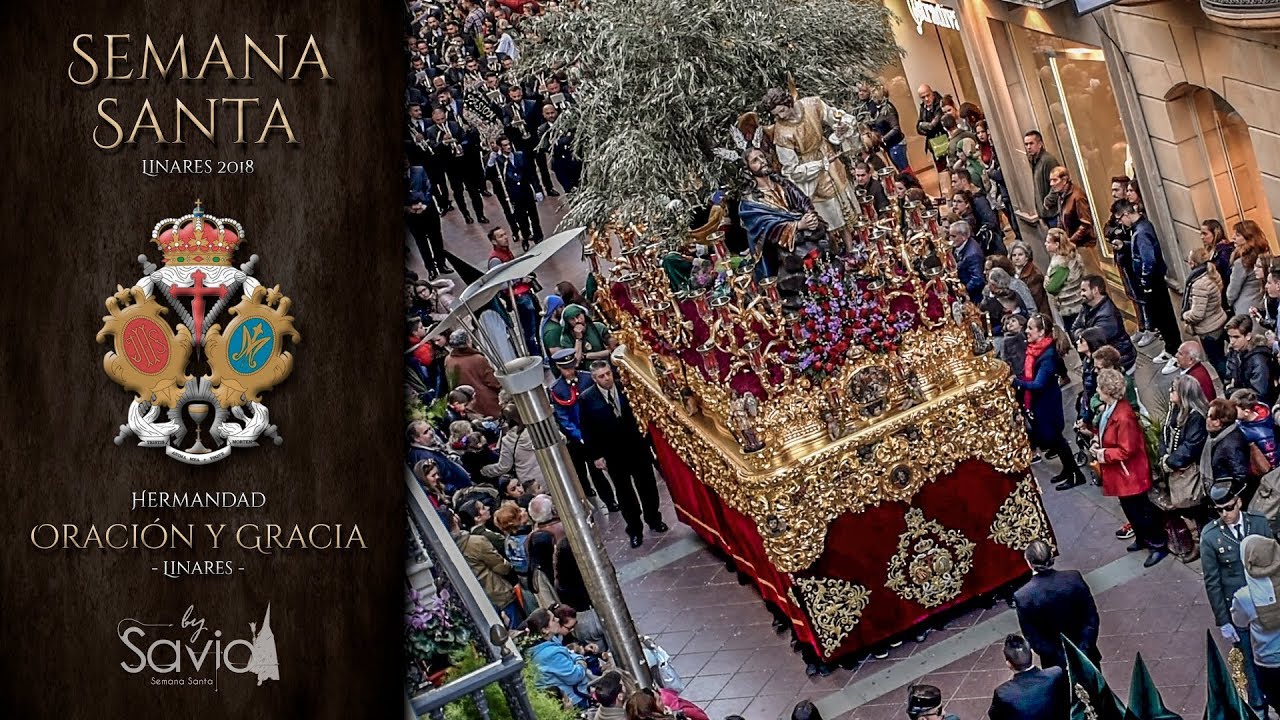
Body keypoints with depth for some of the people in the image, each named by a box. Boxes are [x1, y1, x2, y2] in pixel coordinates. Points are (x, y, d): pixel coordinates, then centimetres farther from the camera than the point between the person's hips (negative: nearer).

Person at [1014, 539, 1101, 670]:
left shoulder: (1022, 597, -21)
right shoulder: (1074, 578, -17)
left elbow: (1033, 639, -17)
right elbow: (1091, 617, -12)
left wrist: (1062, 659, -11)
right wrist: (1083, 650, -10)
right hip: (1085, 653, 1)